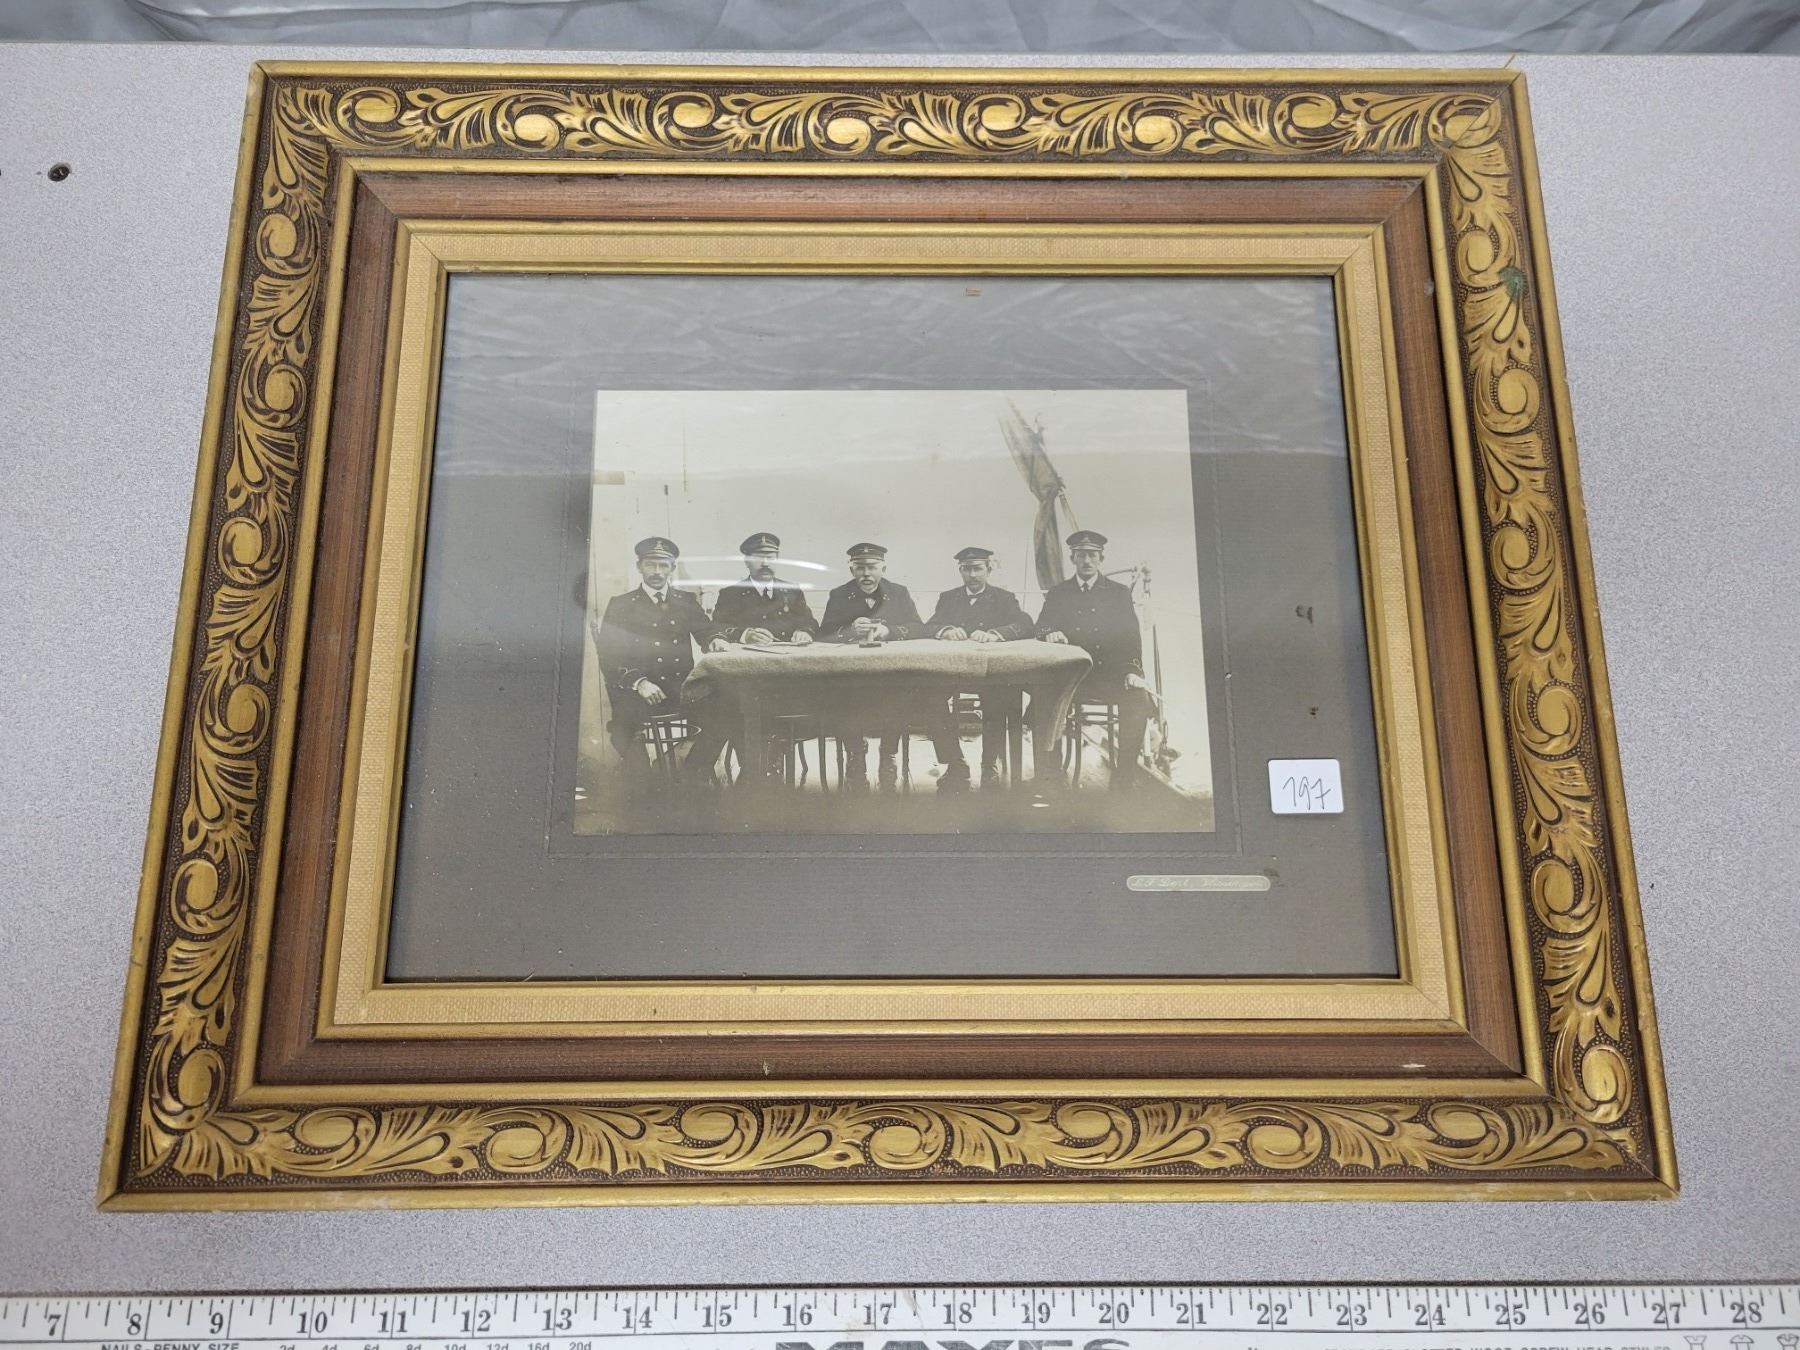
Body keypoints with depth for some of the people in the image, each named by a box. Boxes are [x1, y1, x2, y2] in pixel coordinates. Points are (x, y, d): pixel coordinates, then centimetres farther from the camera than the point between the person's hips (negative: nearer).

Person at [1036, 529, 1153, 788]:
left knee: (1137, 695, -31)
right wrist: (1049, 633, -19)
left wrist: (1132, 670, -12)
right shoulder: (1057, 594, 19)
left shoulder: (1120, 593, 16)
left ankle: (1125, 776, -23)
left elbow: (1131, 637, 5)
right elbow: (1041, 628, 7)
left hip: (1111, 675, 0)